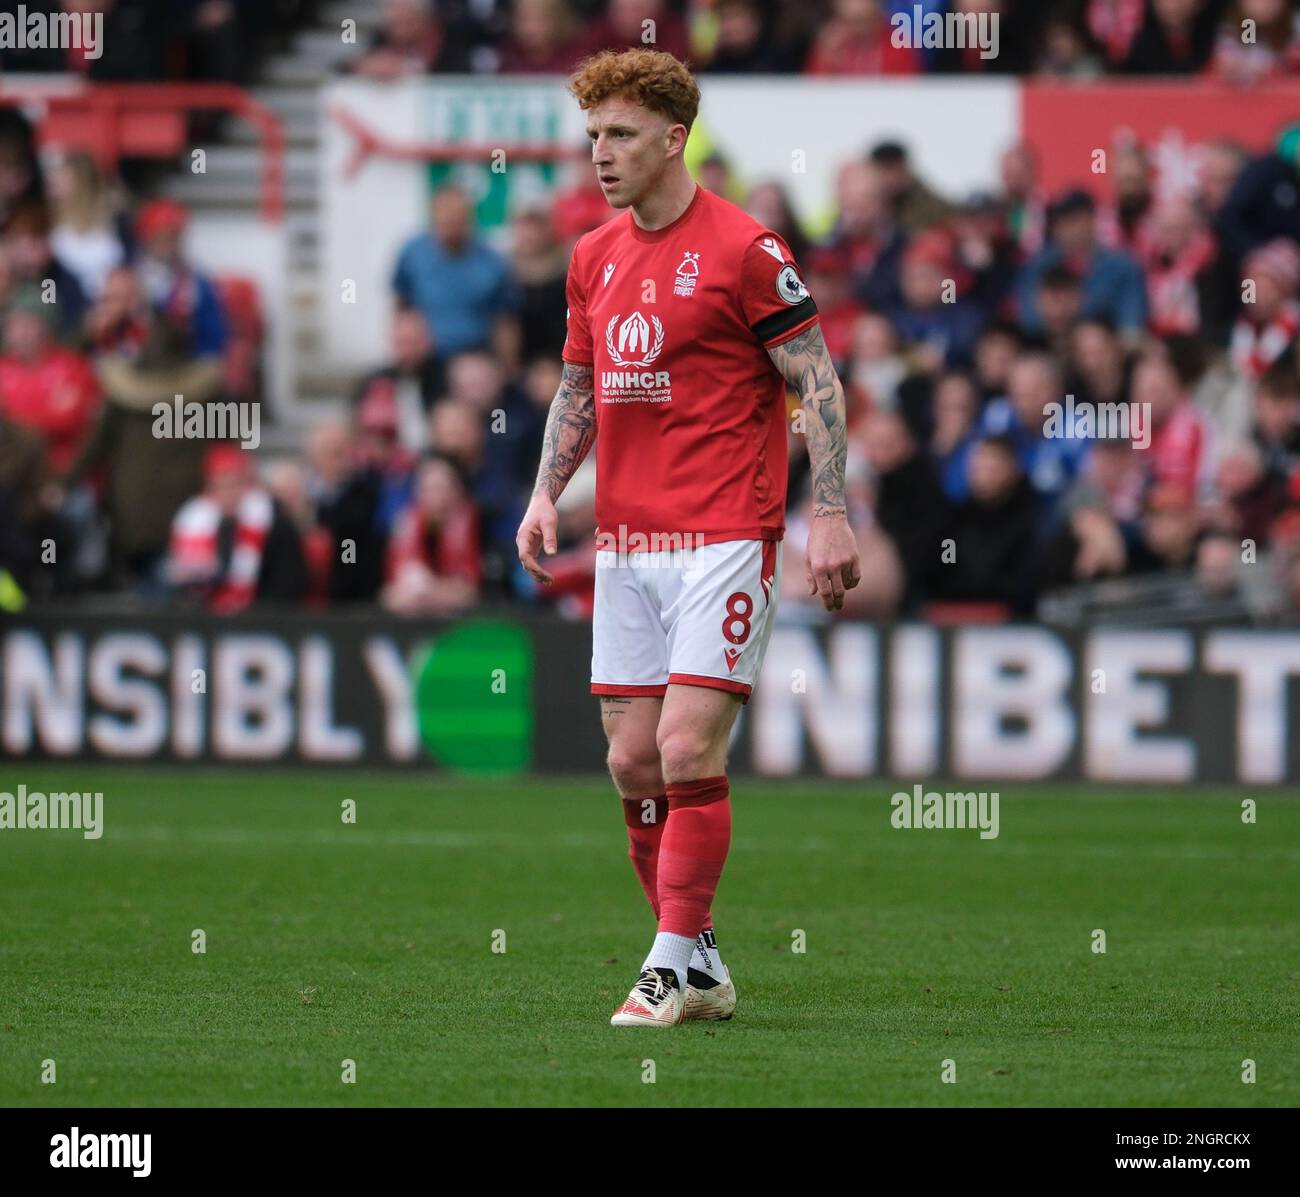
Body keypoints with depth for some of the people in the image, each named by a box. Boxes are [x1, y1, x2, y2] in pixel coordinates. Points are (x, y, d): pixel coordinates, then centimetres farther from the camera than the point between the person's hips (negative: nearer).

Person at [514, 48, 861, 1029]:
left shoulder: (743, 248, -9)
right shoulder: (594, 258, 11)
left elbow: (818, 383, -7)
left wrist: (830, 516, -13)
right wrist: (546, 495, 8)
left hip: (724, 537, -7)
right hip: (625, 544, 7)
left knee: (688, 747, -13)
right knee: (633, 759, 5)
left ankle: (675, 966, -6)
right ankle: (701, 964, 15)